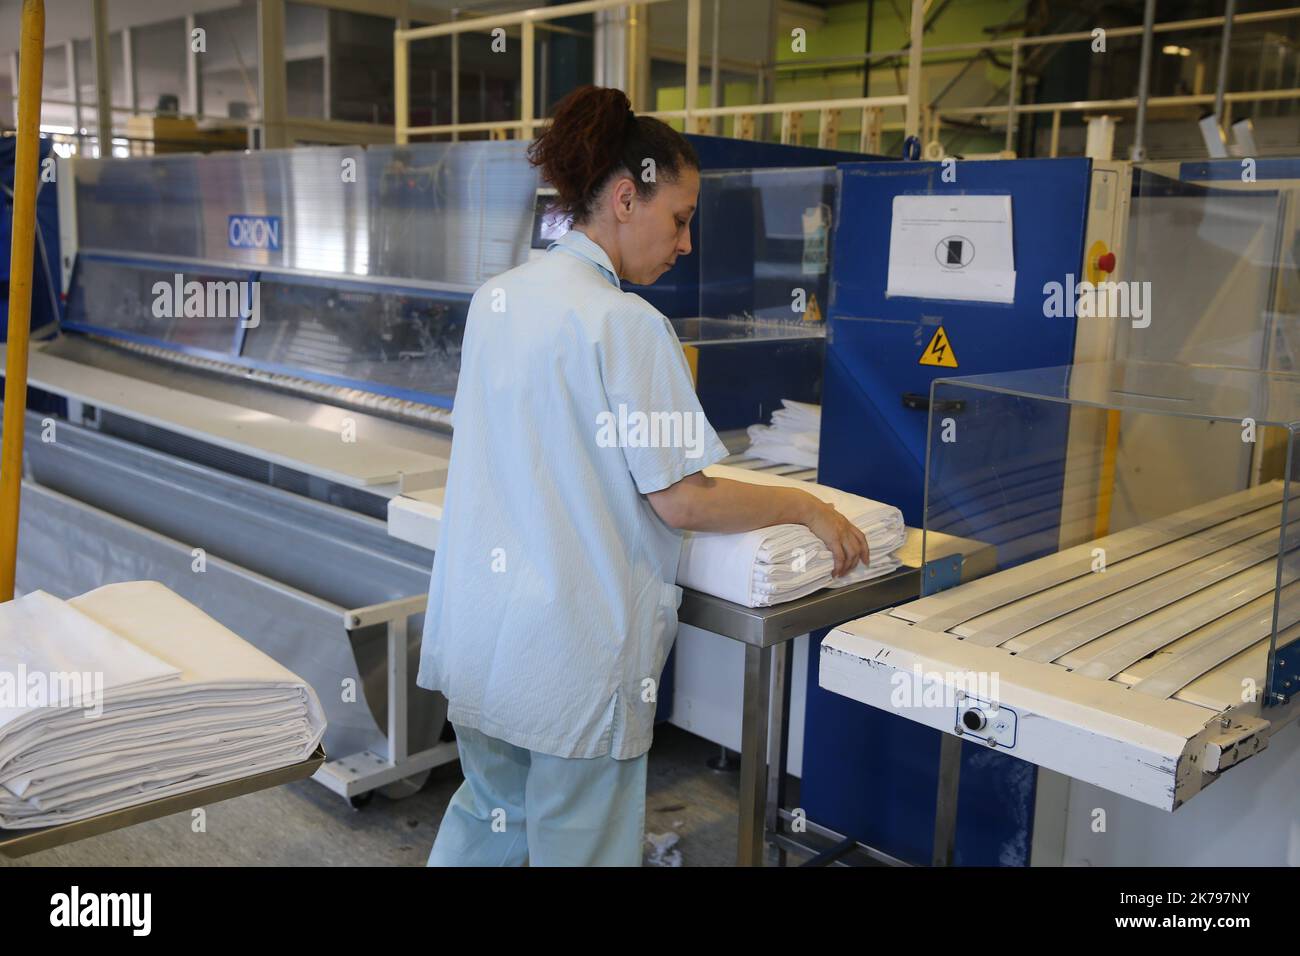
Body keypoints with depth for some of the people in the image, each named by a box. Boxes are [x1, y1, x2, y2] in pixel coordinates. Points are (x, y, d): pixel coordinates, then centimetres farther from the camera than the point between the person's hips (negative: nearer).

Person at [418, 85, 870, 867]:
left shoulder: (495, 298, 5)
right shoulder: (625, 324, -18)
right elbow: (683, 503, -17)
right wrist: (808, 508, -3)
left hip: (476, 631, 8)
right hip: (569, 649, -7)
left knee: (487, 816, 25)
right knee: (578, 844, 10)